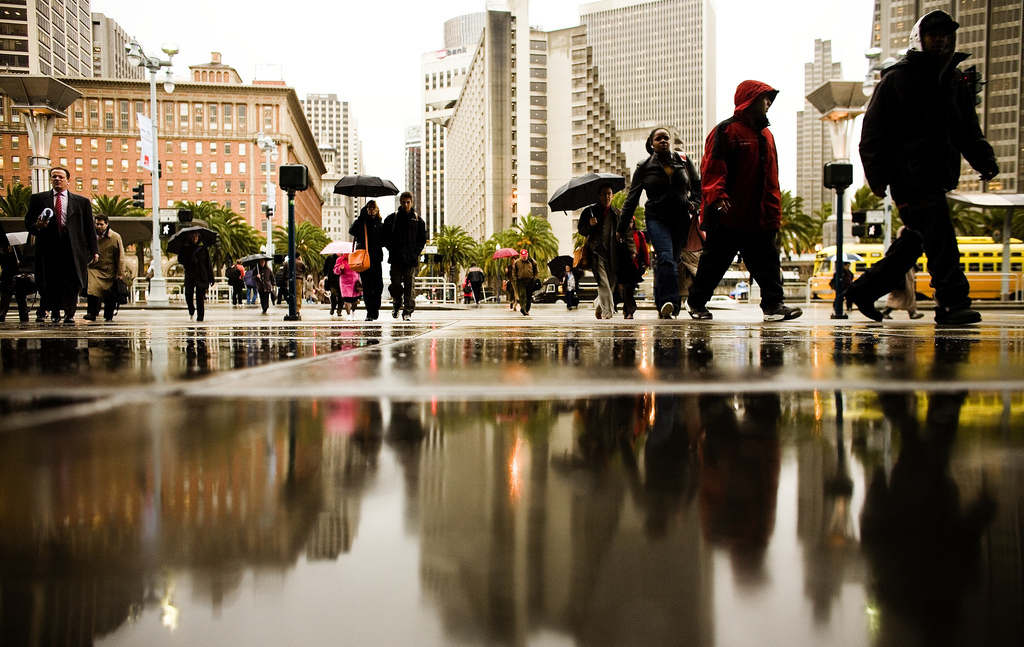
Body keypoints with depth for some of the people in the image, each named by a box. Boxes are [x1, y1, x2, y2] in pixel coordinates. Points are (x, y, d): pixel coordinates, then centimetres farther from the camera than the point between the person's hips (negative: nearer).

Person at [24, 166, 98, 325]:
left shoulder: (82, 202, 12)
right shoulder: (38, 199, 13)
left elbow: (90, 227, 9)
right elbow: (28, 223, 12)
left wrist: (94, 250, 2)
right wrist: (37, 226, -12)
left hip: (73, 250, -1)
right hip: (48, 249, 1)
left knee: (72, 284, -6)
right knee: (49, 284, 2)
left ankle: (69, 314, 11)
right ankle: (54, 312, 24)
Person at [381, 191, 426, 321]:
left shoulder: (418, 220, 9)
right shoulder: (391, 218, 7)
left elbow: (422, 239, 10)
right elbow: (384, 236, 9)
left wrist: (416, 251, -3)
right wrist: (391, 249, -2)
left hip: (411, 258, 0)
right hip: (396, 257, 0)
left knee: (409, 284, -5)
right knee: (395, 283, -2)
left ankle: (408, 311, -1)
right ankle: (397, 303, 24)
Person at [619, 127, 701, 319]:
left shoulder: (684, 161, 11)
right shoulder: (644, 168, 7)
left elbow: (698, 185, 23)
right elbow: (632, 199, 10)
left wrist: (695, 203, 2)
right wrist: (622, 227, 10)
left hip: (681, 219, 2)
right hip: (657, 218, -2)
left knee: (669, 260, 4)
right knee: (666, 258, -22)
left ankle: (662, 304, 15)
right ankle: (669, 302, -32)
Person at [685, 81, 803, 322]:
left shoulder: (766, 135, 18)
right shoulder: (726, 130, -5)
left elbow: (771, 180, 20)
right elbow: (712, 167, -14)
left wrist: (774, 216, 15)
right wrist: (717, 196, -29)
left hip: (758, 219, 6)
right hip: (727, 216, -6)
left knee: (768, 262, -2)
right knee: (714, 261, 4)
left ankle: (773, 305, -3)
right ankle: (696, 302, 19)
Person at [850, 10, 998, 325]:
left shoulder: (955, 84, 19)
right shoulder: (896, 79, -1)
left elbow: (969, 132, 22)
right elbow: (873, 131, -5)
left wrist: (985, 160, 4)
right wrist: (876, 175, -13)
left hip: (939, 177, 8)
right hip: (910, 176, -7)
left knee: (915, 240, 10)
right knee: (940, 237, -15)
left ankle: (864, 290, 21)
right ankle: (952, 302, -13)